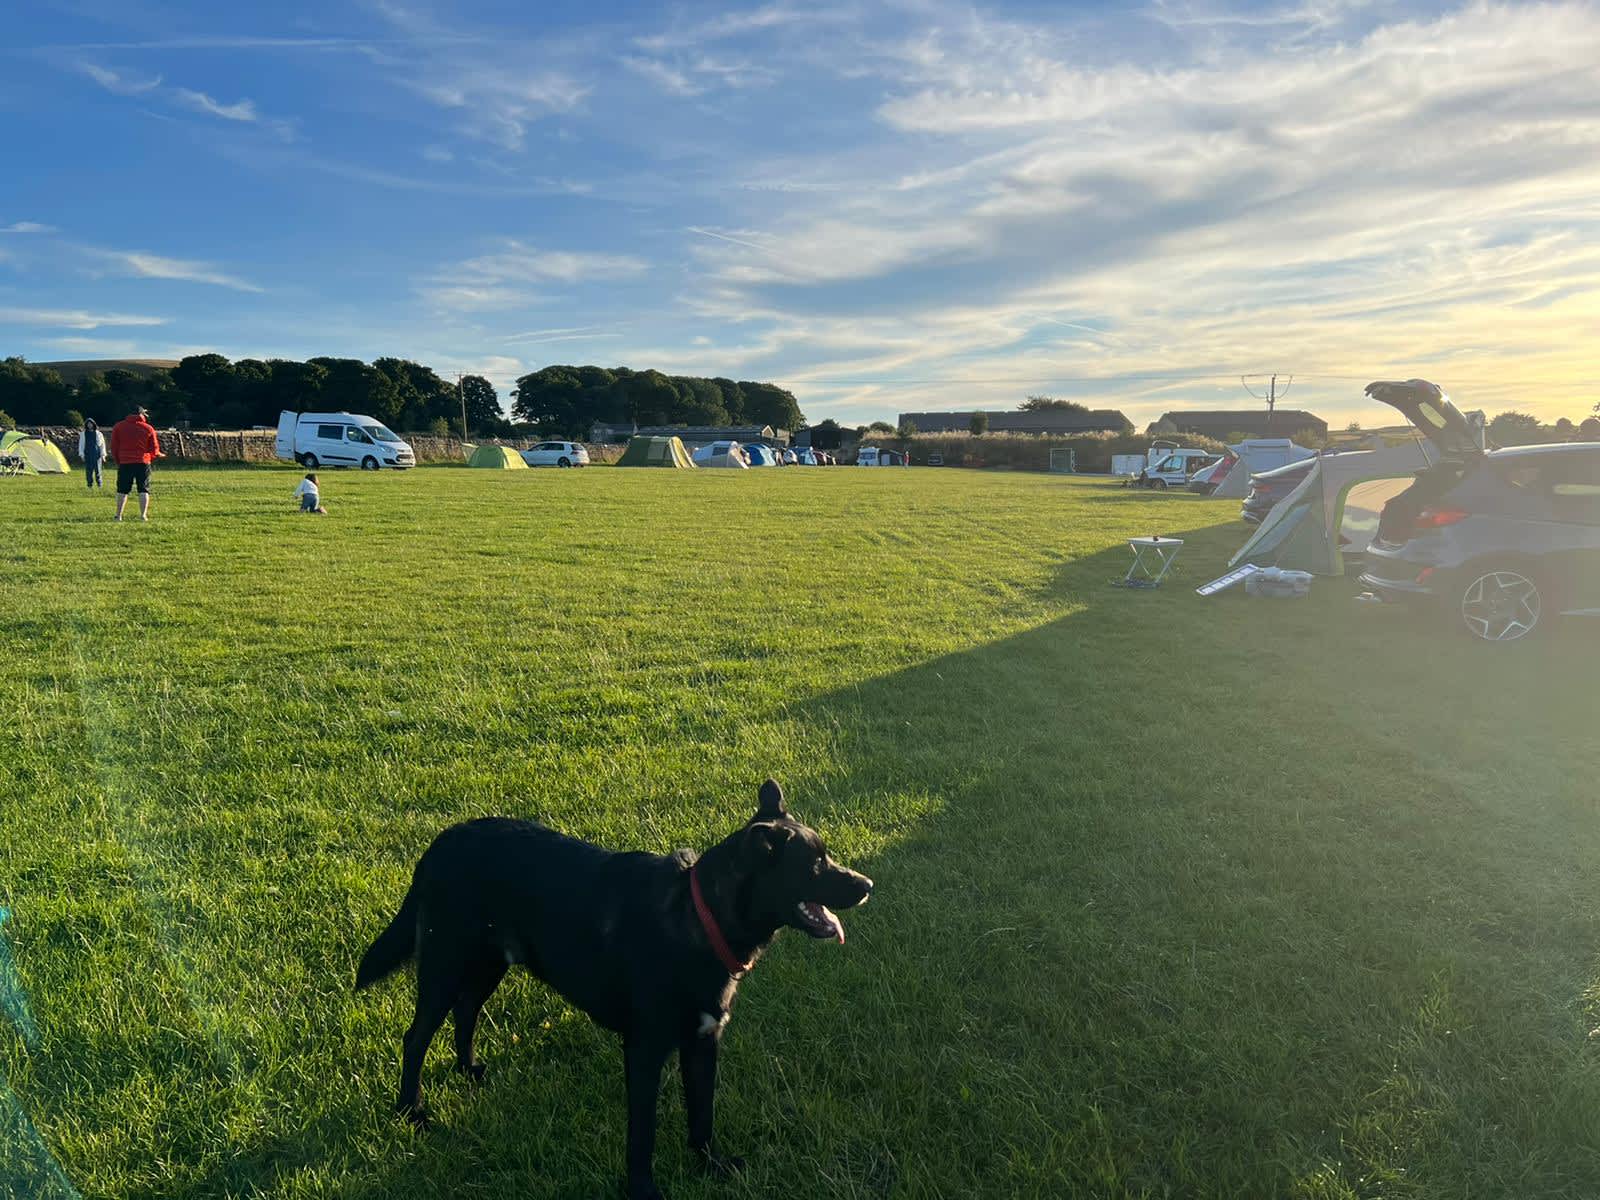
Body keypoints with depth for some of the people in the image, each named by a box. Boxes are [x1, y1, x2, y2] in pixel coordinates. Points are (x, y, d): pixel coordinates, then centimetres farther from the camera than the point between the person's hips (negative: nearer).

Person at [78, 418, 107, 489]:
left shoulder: (98, 433, 6)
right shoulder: (83, 434, 7)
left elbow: (102, 444, 10)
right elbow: (81, 444, 8)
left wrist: (103, 454, 5)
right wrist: (81, 454, 0)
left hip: (97, 454, -1)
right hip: (87, 455, 1)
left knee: (97, 470, -7)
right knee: (89, 471, 0)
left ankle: (99, 483, 13)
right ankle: (90, 485, 6)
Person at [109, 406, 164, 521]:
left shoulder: (118, 426, 6)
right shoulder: (148, 428, 3)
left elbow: (114, 447, 7)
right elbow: (154, 449, 5)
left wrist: (118, 461, 19)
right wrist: (160, 455, 26)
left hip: (124, 463, 1)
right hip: (143, 463, -1)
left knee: (122, 490, 7)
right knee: (144, 490, 4)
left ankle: (118, 515, 5)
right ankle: (143, 515, -3)